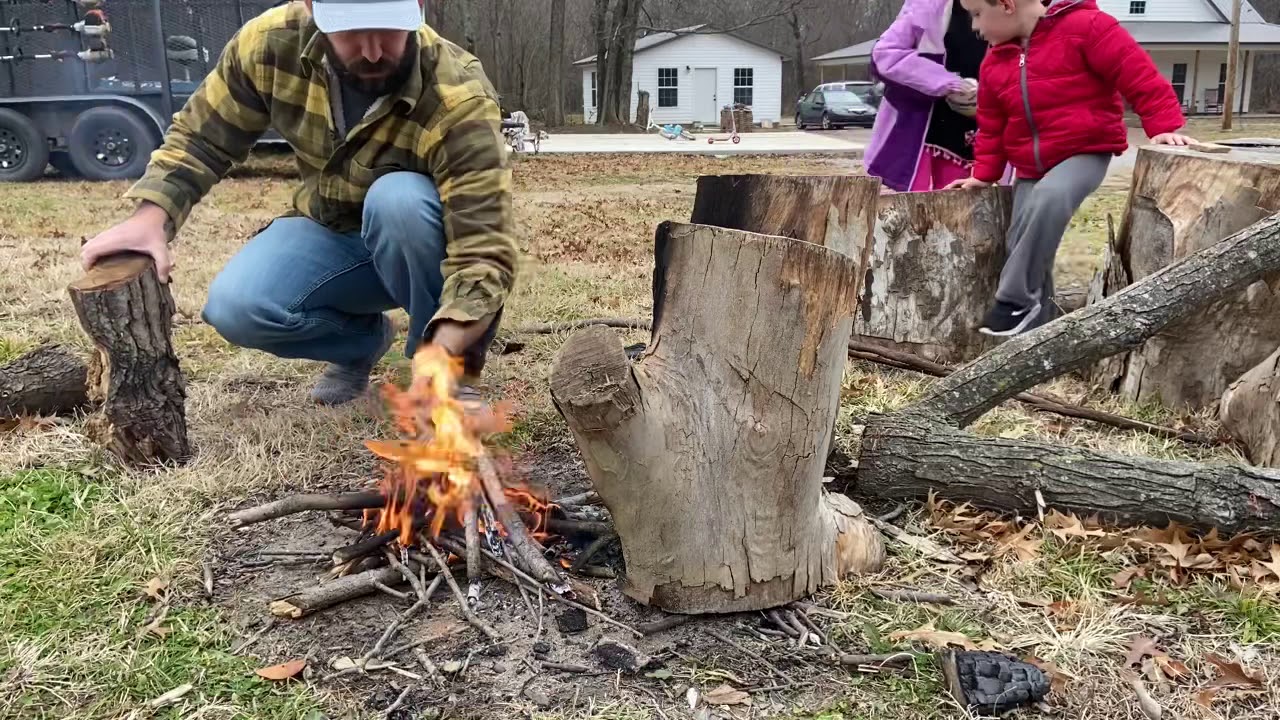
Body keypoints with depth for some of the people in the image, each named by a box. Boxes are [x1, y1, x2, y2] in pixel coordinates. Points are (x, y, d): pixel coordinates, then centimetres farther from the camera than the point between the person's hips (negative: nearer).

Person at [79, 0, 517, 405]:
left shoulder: (459, 98, -32)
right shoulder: (273, 42, -19)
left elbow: (486, 249, -38)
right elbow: (201, 135, -5)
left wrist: (445, 350, -54)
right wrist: (151, 214, -24)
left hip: (423, 245, -3)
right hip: (330, 232, 3)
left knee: (398, 198, -37)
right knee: (234, 307, -23)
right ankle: (362, 338, 8)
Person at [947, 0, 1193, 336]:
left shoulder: (1084, 27, -14)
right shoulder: (995, 63, 7)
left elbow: (1139, 76, -15)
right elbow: (992, 127, 17)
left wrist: (1164, 126, -20)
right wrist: (984, 174, 10)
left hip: (1087, 152, -7)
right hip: (1030, 168, 8)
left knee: (1048, 198, -36)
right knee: (1023, 244, 2)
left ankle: (1016, 301, -27)